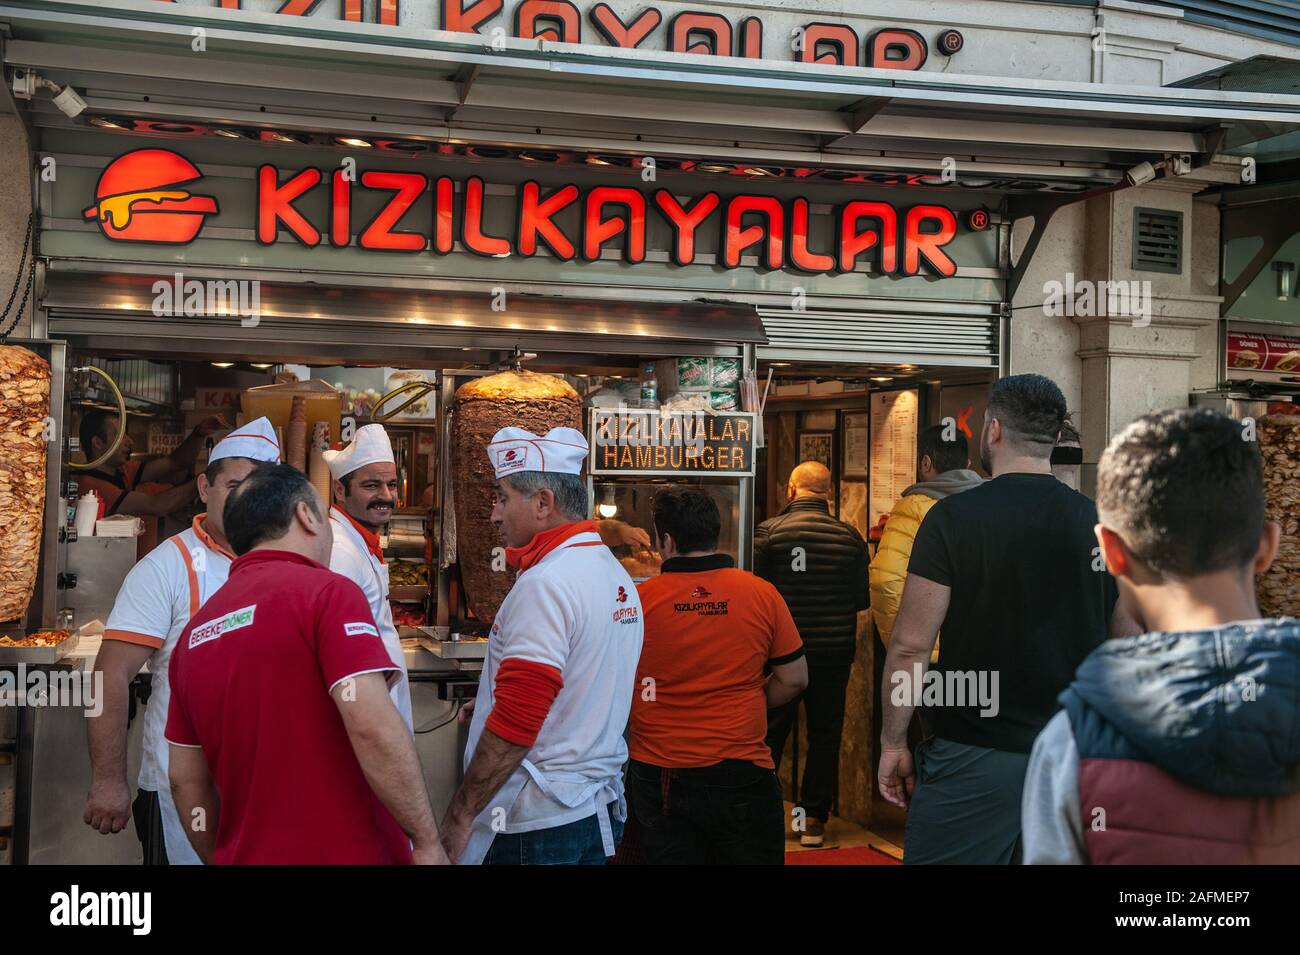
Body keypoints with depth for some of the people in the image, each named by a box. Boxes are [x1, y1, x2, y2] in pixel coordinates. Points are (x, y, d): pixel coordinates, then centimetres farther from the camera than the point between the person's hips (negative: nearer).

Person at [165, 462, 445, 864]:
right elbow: (373, 726, -22)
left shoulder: (195, 629, 9)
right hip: (347, 851, -6)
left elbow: (185, 779, 12)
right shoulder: (327, 592, -11)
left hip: (245, 856, 7)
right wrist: (428, 841, -16)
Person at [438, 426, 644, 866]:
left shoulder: (545, 585, -19)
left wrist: (459, 817, -16)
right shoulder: (617, 577, 10)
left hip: (538, 825, -9)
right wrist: (493, 706, 18)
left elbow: (514, 726, -23)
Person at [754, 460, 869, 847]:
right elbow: (863, 598, 3)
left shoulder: (769, 530, -9)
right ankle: (814, 819, 14)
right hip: (834, 652, 2)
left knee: (770, 732, 10)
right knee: (824, 734, 11)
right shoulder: (850, 537, -2)